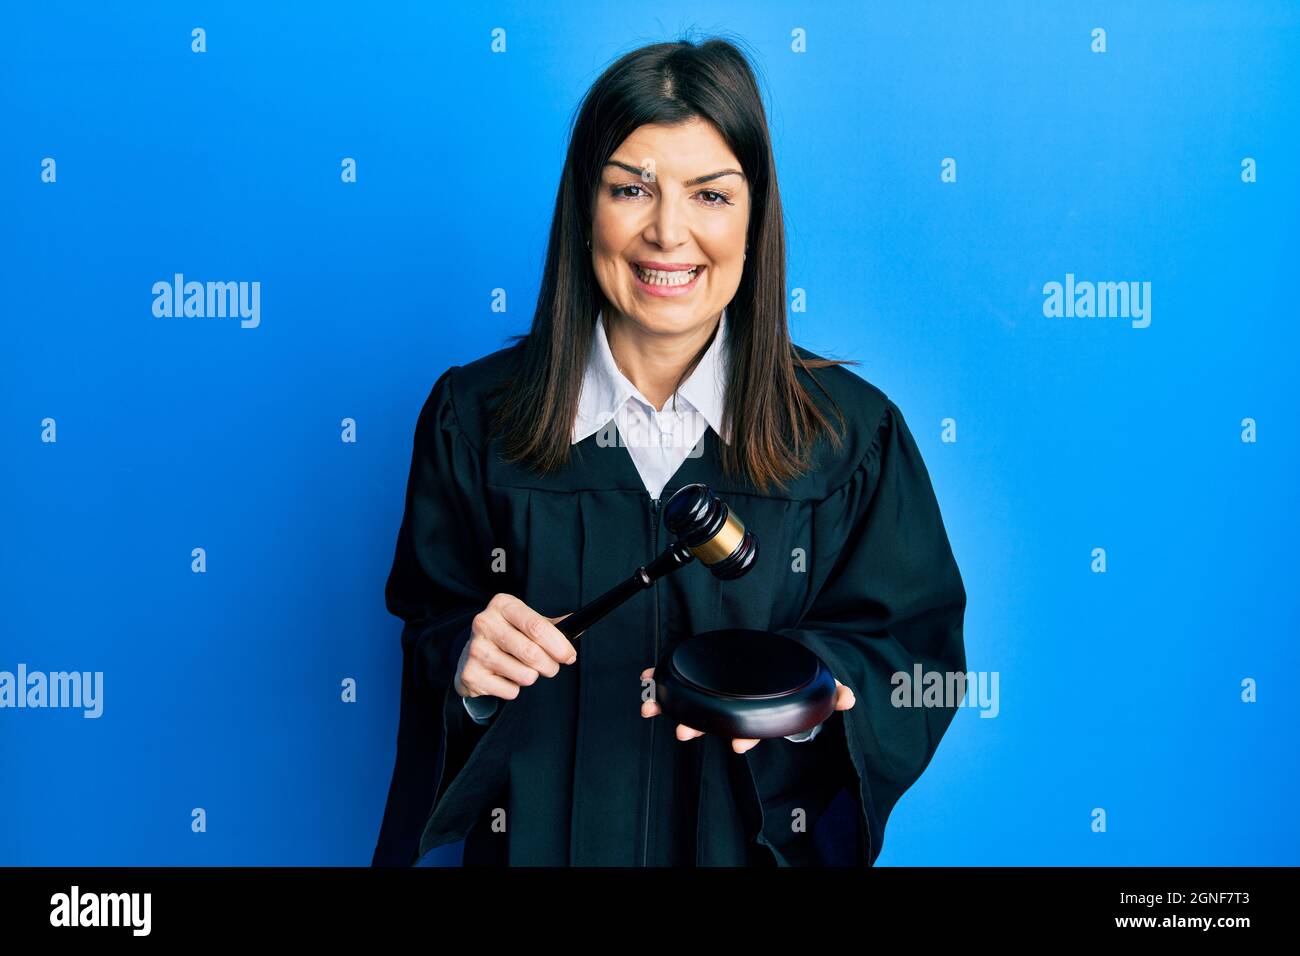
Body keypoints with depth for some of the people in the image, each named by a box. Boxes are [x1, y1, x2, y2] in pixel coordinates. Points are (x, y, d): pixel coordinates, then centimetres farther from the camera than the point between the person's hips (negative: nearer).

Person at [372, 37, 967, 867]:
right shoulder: (474, 416, -8)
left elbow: (921, 655, -8)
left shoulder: (852, 432, -10)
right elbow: (428, 629, -2)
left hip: (759, 838, 0)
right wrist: (467, 667, -23)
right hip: (539, 835, 1)